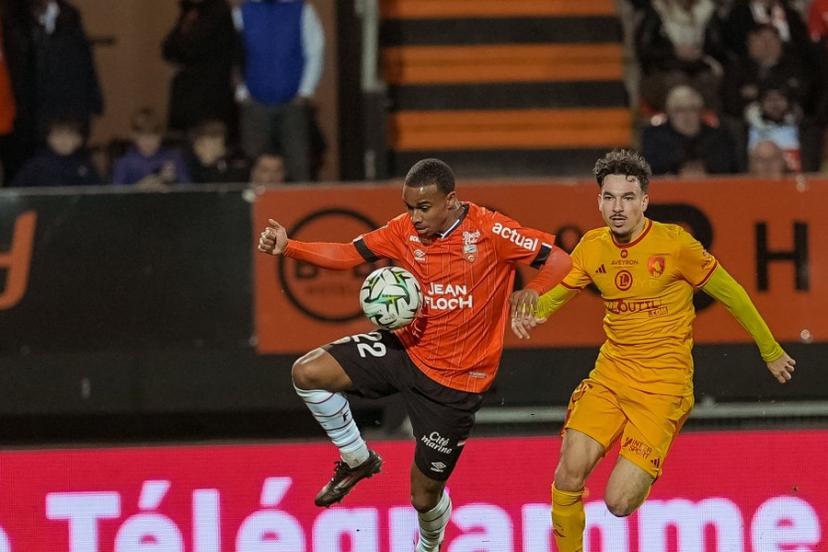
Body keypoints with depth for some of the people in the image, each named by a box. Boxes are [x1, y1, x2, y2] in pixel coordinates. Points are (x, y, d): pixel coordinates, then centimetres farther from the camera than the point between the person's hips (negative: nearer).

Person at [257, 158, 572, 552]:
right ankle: (356, 459, 10)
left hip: (455, 381, -5)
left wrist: (532, 293, -33)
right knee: (307, 372, -13)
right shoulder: (405, 230, -4)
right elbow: (348, 254, -1)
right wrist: (287, 248, -15)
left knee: (424, 494, 3)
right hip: (407, 350, 5)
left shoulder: (490, 231, -17)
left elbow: (559, 261, -15)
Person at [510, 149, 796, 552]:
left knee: (620, 503, -12)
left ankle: (643, 471, 24)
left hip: (664, 379, -4)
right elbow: (559, 292, 16)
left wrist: (771, 352, 9)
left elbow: (731, 295, -1)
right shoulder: (592, 247, 1)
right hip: (610, 371, 4)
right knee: (568, 477, -13)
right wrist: (530, 313, -9)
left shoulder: (674, 244, -13)